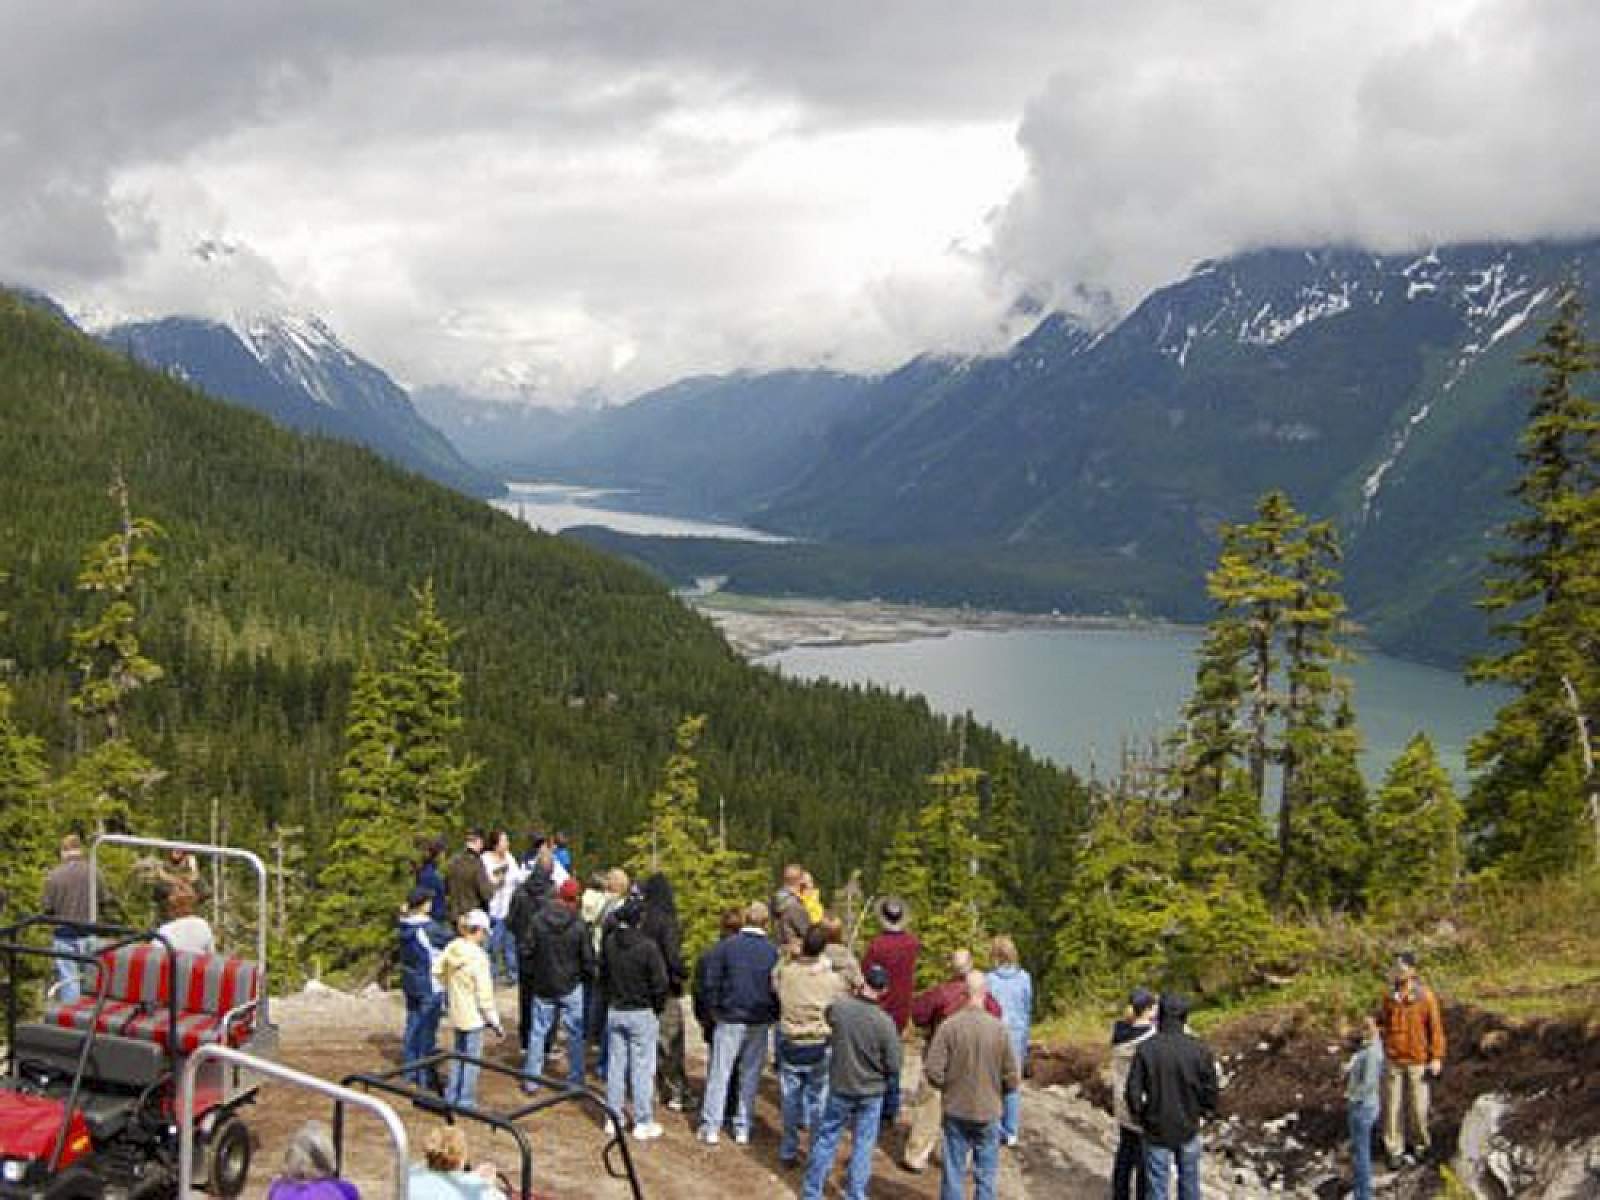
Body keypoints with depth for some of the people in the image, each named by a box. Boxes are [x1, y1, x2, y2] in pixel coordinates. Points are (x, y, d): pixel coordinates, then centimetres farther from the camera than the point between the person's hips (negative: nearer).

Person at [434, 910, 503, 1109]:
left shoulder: (452, 948, -4)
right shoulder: (478, 956, -23)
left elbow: (437, 971, 8)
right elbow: (484, 993, -20)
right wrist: (494, 1021, -11)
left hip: (456, 1013, 7)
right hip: (473, 1015, -7)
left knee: (459, 1054, 22)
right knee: (472, 1058, 7)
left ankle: (451, 1096, 30)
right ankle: (466, 1100, 15)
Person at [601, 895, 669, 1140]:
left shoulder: (609, 942, -3)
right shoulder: (648, 946, -19)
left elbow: (602, 974, 8)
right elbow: (660, 983, -15)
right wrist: (657, 1008, 1)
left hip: (614, 1011, 5)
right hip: (642, 1013, -5)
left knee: (616, 1065, 13)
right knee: (642, 1069, 3)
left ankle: (614, 1117, 21)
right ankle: (643, 1123, 9)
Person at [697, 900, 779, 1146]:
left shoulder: (724, 946, -7)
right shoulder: (773, 952, -2)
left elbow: (711, 982, -5)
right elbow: (779, 988, 2)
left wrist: (715, 1010, 8)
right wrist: (773, 1016, 14)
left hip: (730, 1019, -2)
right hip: (760, 1023, 2)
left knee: (719, 1072, 5)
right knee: (751, 1075, 10)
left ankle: (711, 1127, 5)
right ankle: (743, 1128, 14)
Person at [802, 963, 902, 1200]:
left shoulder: (839, 1007, -18)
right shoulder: (885, 1022, -20)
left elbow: (826, 1021, 8)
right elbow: (893, 1067, -13)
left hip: (840, 1088, 1)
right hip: (871, 1092, -1)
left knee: (826, 1139, 16)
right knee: (862, 1145, 13)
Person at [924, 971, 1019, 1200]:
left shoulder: (949, 1025, -14)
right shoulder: (999, 1028, -12)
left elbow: (933, 1071, -14)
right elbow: (1013, 1078, -8)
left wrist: (947, 1087, 7)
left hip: (956, 1111, 0)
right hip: (989, 1112, 0)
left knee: (953, 1171, 11)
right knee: (986, 1174, 13)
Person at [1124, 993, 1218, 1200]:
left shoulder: (1146, 1049, -18)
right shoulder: (1199, 1049, -13)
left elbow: (1133, 1094, -17)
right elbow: (1211, 1093, -8)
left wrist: (1142, 1119, 3)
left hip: (1157, 1132, -2)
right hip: (1188, 1129, 2)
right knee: (1189, 1182, 23)